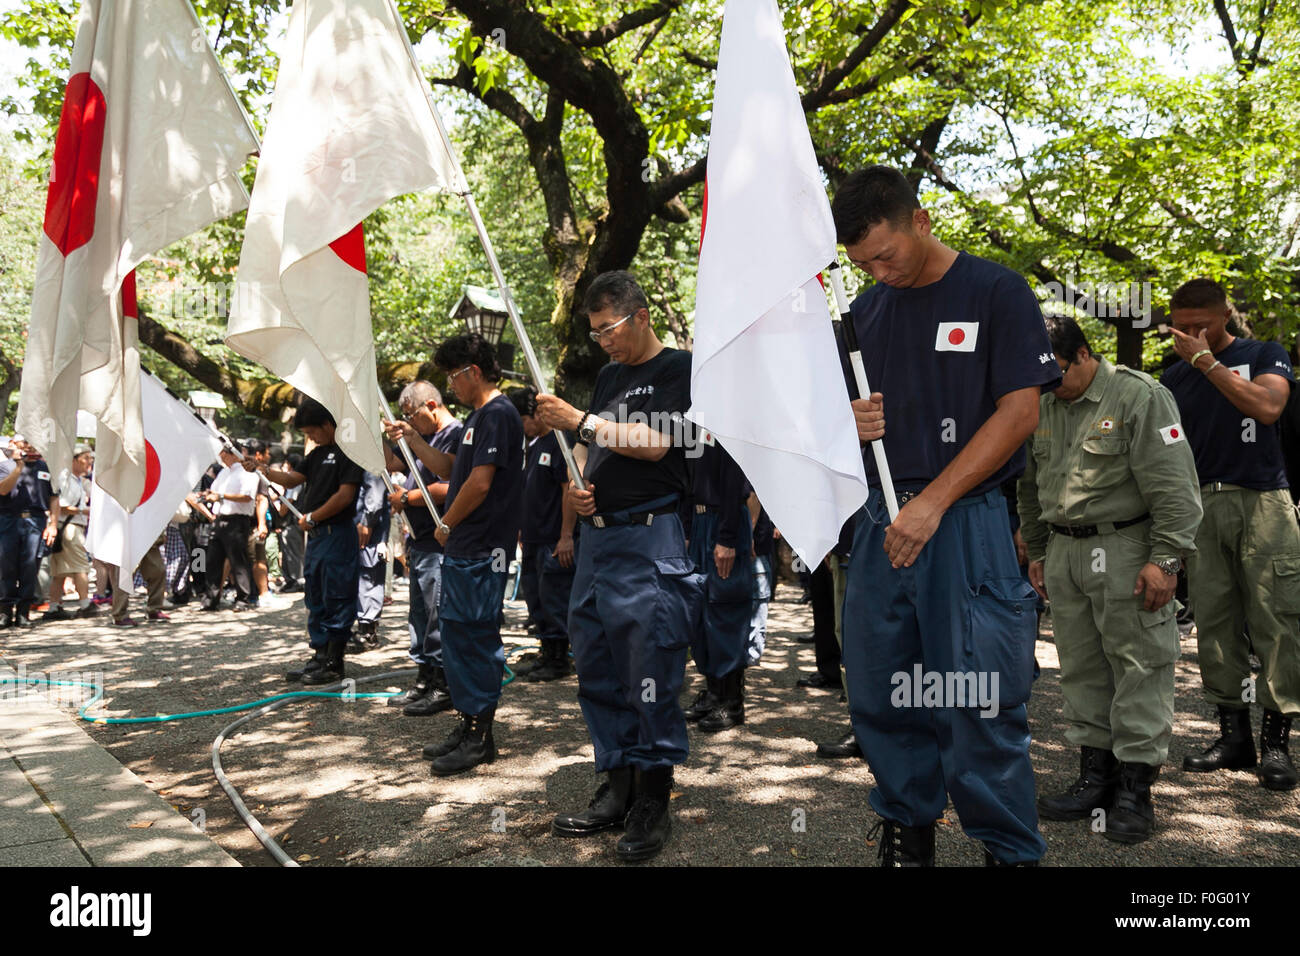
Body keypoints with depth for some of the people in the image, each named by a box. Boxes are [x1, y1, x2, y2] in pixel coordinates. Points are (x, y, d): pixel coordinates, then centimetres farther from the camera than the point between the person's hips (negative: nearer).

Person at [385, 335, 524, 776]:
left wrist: (446, 525, -9)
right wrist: (414, 439, 14)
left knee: (477, 638, -4)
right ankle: (467, 725, 24)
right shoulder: (478, 416, 18)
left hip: (482, 549, -10)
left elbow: (480, 482, -20)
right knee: (455, 633, 14)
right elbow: (449, 469, 23)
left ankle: (480, 738, 5)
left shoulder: (497, 414, -14)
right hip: (461, 547, 10)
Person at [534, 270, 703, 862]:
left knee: (649, 677, -7)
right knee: (596, 672, 9)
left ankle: (653, 805, 4)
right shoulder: (608, 376, 19)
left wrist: (579, 421, -12)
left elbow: (653, 443, -15)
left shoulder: (679, 369, -3)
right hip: (597, 531, 8)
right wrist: (576, 486, 3)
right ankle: (617, 789, 20)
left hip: (648, 536, -8)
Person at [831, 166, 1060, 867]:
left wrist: (932, 503, -15)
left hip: (966, 521, -5)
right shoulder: (865, 310, 14)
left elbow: (1019, 412, -9)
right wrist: (848, 420, -4)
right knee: (878, 691, 11)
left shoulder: (996, 292, -3)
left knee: (979, 703, -2)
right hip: (880, 520, 6)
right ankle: (907, 827, 29)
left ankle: (1010, 851, 16)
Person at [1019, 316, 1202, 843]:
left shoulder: (1140, 396, -9)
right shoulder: (1042, 407, 11)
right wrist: (1037, 552, 20)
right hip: (1064, 554, 7)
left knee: (1139, 668, -1)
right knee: (1082, 669, 11)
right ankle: (1096, 774, 22)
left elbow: (1173, 487, -13)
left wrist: (1165, 558, -17)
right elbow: (1031, 487, 21)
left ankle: (1135, 788, 7)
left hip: (1126, 552, -6)